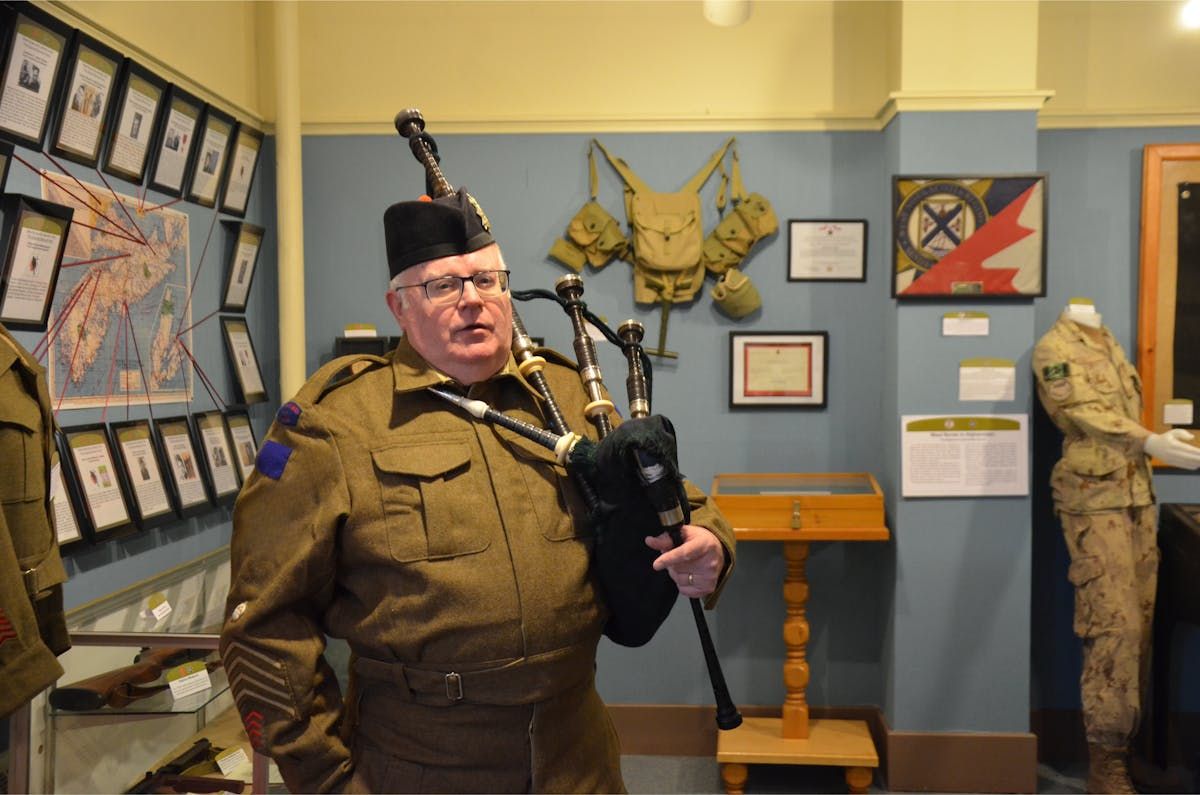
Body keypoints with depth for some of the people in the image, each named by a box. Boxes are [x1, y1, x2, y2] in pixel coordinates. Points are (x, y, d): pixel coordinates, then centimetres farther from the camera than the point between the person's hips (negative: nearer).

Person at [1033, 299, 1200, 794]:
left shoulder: (1109, 343, 18)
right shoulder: (1054, 348, -5)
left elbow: (1123, 414, 19)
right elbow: (1087, 415, -16)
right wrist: (1152, 444, -26)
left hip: (1137, 496, 7)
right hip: (1095, 501, -7)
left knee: (1141, 622, 8)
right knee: (1114, 625, -9)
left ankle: (1129, 740, 18)